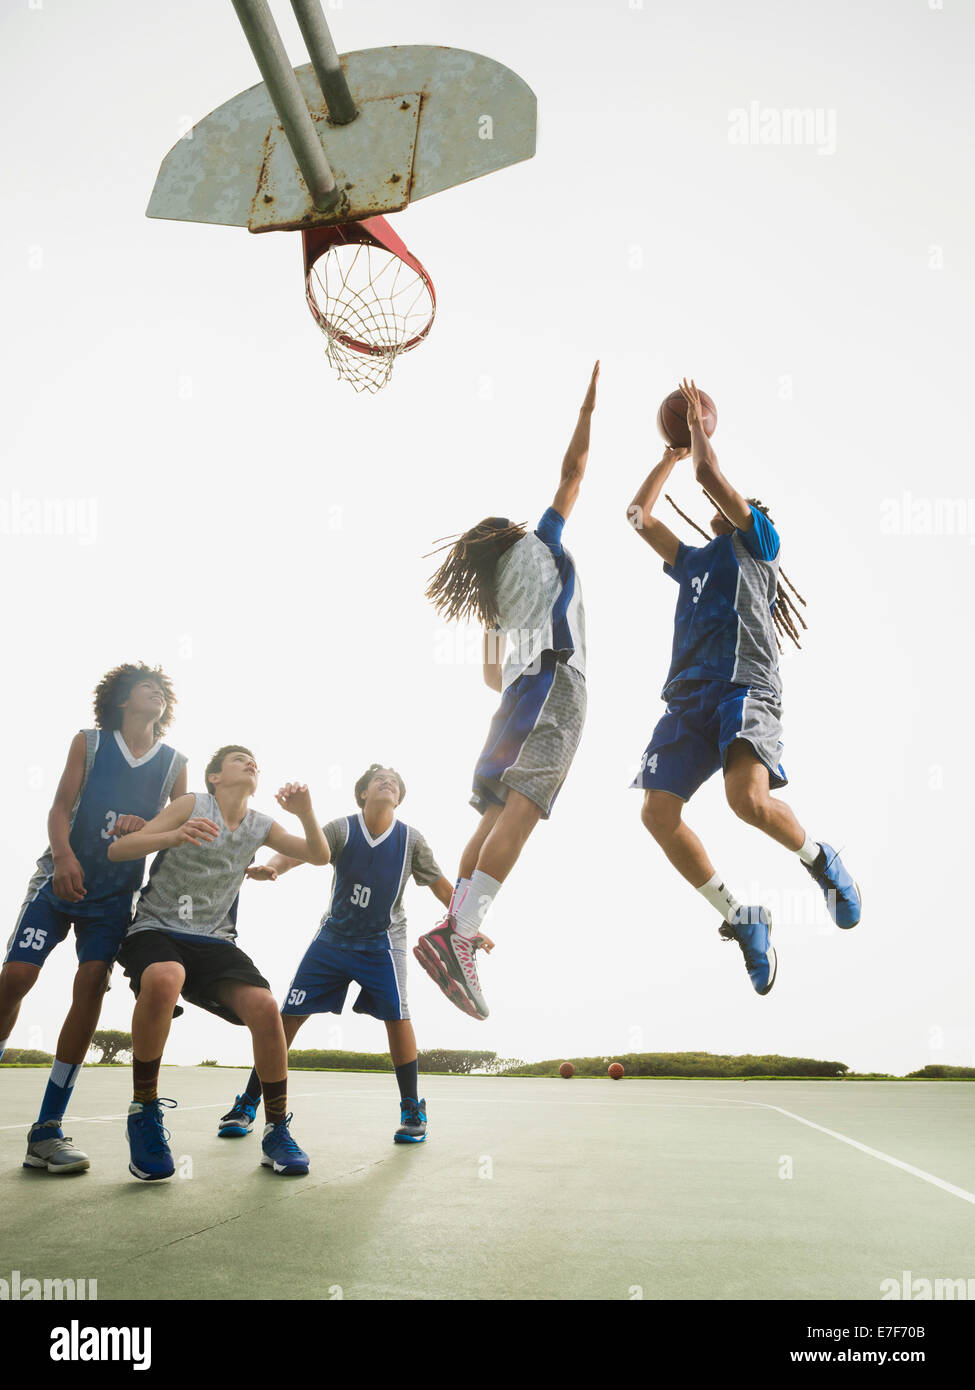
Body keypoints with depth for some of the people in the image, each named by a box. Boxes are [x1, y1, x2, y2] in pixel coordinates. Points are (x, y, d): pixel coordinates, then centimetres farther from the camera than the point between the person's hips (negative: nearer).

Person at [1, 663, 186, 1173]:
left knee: (91, 983, -12)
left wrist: (146, 827, -17)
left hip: (116, 895, 1)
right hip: (64, 878, -1)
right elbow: (61, 806, -3)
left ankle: (47, 1132, -5)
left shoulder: (174, 764, 8)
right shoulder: (88, 742, 5)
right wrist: (63, 855, -22)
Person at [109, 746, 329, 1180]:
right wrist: (175, 836, -31)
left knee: (264, 1005, -23)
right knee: (163, 979, -39)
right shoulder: (193, 804, -5)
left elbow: (319, 856, 7)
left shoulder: (260, 826, 9)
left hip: (214, 940, 4)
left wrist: (305, 811, -12)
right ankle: (144, 1110, -18)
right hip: (156, 930, -4)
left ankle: (277, 1132, -5)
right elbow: (117, 850, -12)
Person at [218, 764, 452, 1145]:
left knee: (396, 1015, -17)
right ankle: (247, 1105, 12)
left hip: (382, 941, 0)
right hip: (334, 936, 1)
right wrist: (271, 866, -47)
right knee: (290, 1014, -2)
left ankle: (412, 1109, 1)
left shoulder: (410, 839, -6)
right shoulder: (342, 828, -10)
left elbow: (439, 885, 5)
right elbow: (301, 850, -26)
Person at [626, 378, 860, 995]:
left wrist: (699, 426, 21)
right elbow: (638, 514, 36)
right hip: (689, 694, 7)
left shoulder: (757, 541, 14)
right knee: (658, 812, -11)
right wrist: (672, 453, 40)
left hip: (746, 685, -6)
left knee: (748, 798, -30)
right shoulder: (692, 560, 32)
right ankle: (742, 920, 2)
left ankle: (820, 859, 2)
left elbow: (709, 473, 4)